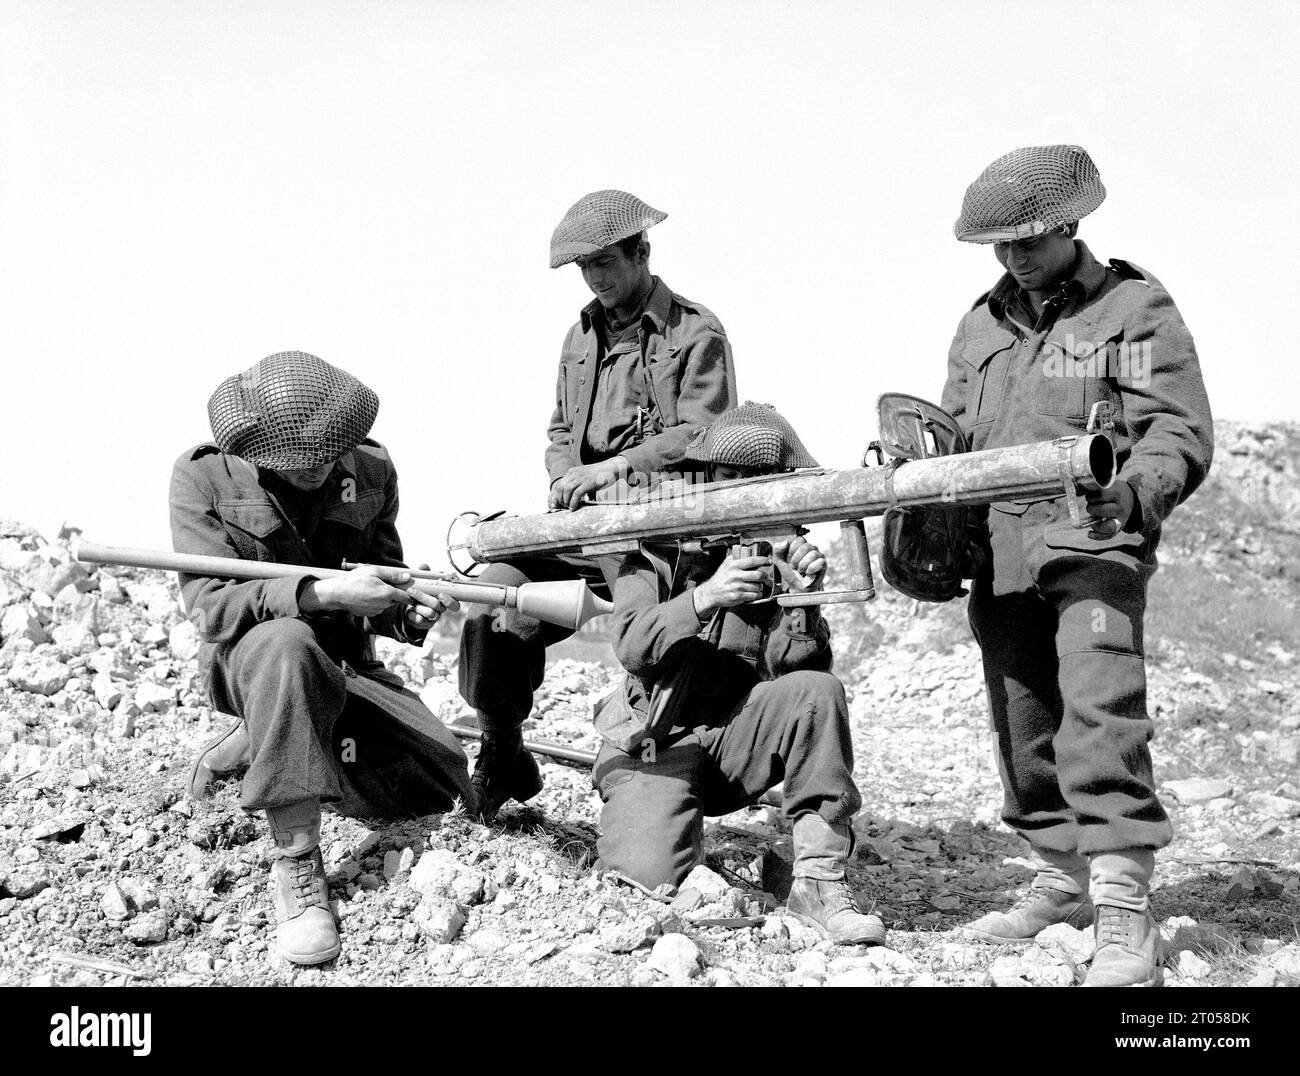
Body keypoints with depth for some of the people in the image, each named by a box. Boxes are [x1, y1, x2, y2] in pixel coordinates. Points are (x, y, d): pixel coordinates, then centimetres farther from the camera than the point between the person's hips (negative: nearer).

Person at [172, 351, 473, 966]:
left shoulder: (370, 469, -2)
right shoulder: (203, 476, -13)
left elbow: (382, 581, 7)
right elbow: (210, 604, -23)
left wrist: (407, 610, -19)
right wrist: (322, 594, -37)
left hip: (343, 662, 5)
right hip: (246, 660, -4)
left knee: (442, 783, -14)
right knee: (286, 640, -41)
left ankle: (250, 745, 6)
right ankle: (296, 863, -34)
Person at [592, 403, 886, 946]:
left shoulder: (781, 552, 3)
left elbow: (788, 667, -8)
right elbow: (631, 646, -18)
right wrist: (704, 598, -33)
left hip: (738, 737, 3)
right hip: (657, 742, -3)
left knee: (818, 691, -25)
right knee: (655, 873, -25)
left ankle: (820, 878, -23)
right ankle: (633, 818, 14)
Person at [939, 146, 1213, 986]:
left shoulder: (1135, 307, 1)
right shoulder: (983, 324, 18)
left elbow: (1181, 431, -6)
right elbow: (955, 432, 25)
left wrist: (1137, 491, -25)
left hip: (1094, 546, -6)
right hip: (1001, 555, 6)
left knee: (1099, 715, -18)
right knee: (1023, 725, 11)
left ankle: (1125, 913, -14)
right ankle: (1062, 880, 28)